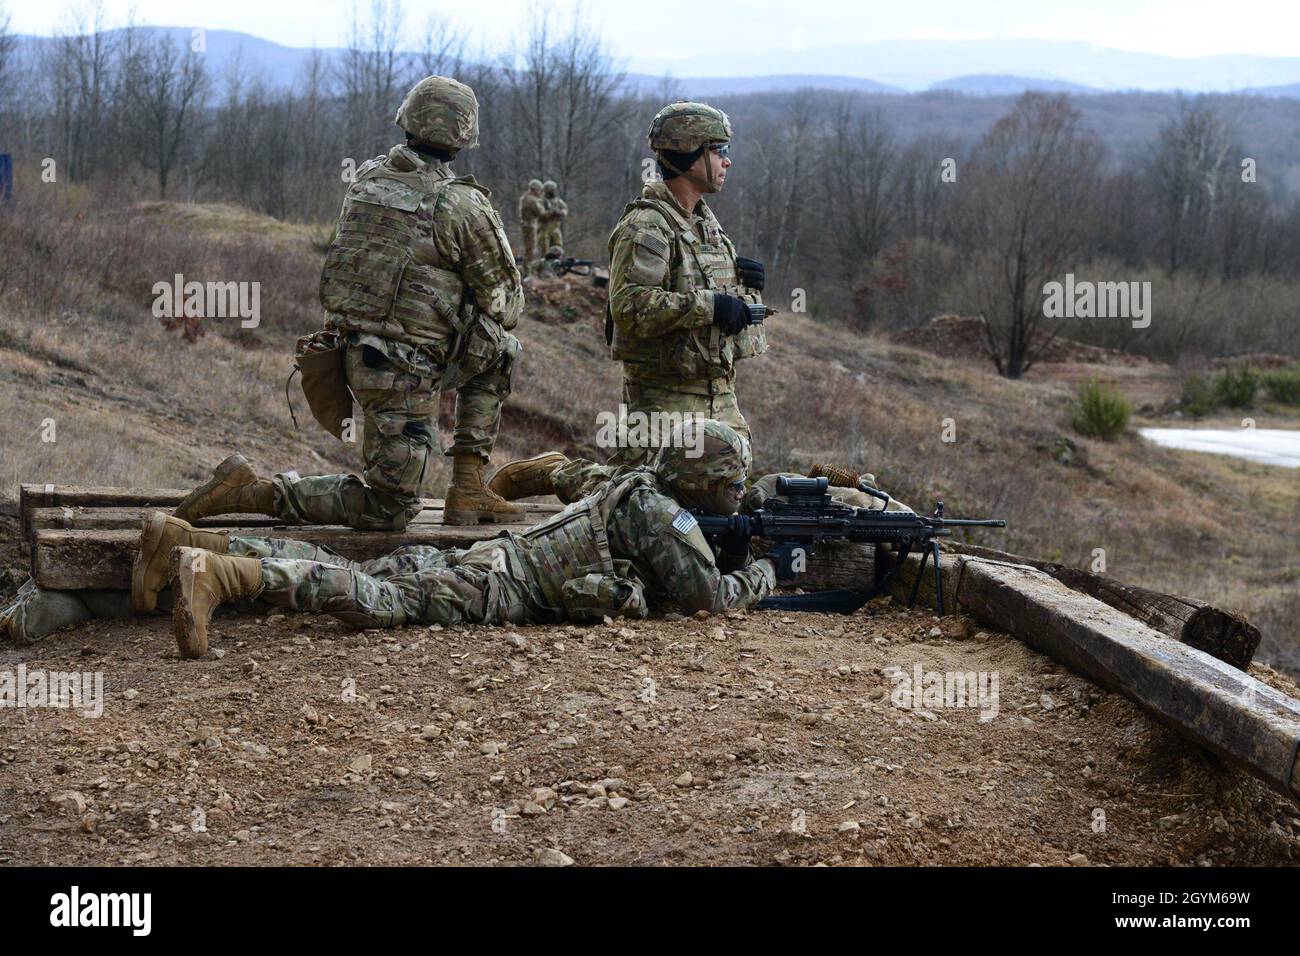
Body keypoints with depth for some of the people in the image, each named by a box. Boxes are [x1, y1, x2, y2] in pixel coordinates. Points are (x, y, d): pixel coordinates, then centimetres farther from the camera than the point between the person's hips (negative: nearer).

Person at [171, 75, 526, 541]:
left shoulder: (368, 177, 6)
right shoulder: (462, 205, -13)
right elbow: (505, 305, -5)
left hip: (350, 351, 8)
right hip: (401, 374, -8)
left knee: (500, 352, 22)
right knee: (390, 510, 5)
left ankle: (468, 489, 20)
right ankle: (251, 491, -4)